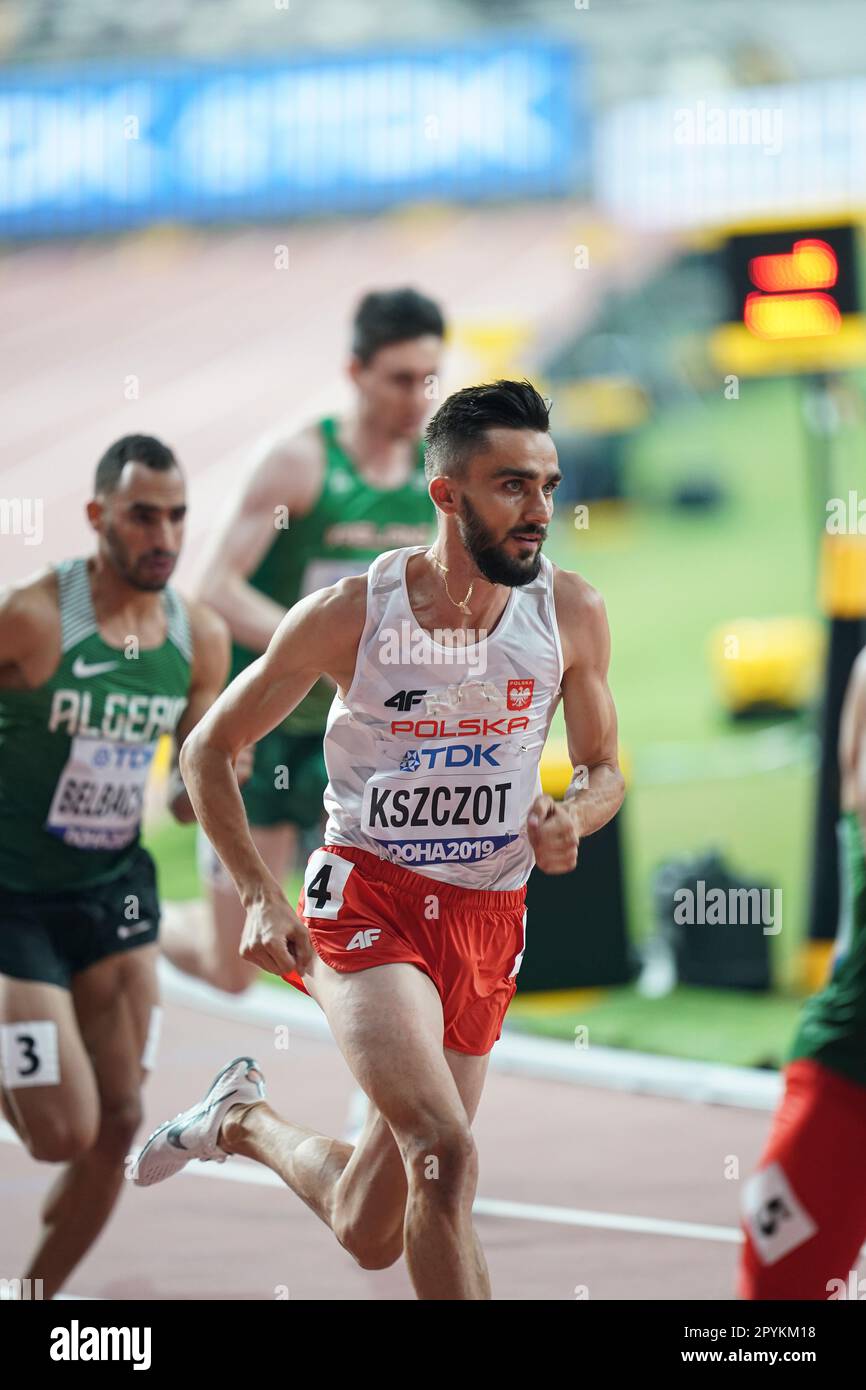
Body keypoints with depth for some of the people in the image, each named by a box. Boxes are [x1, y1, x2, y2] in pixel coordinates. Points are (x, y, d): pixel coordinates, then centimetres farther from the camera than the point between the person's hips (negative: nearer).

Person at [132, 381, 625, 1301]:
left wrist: (573, 817, -12)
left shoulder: (571, 614, -3)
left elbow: (604, 770, 12)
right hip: (366, 896, -4)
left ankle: (244, 1123, 39)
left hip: (489, 919, 4)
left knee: (371, 1236, 10)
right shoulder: (349, 614, -11)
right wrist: (259, 896, -10)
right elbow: (207, 749, 0)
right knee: (445, 1152, -29)